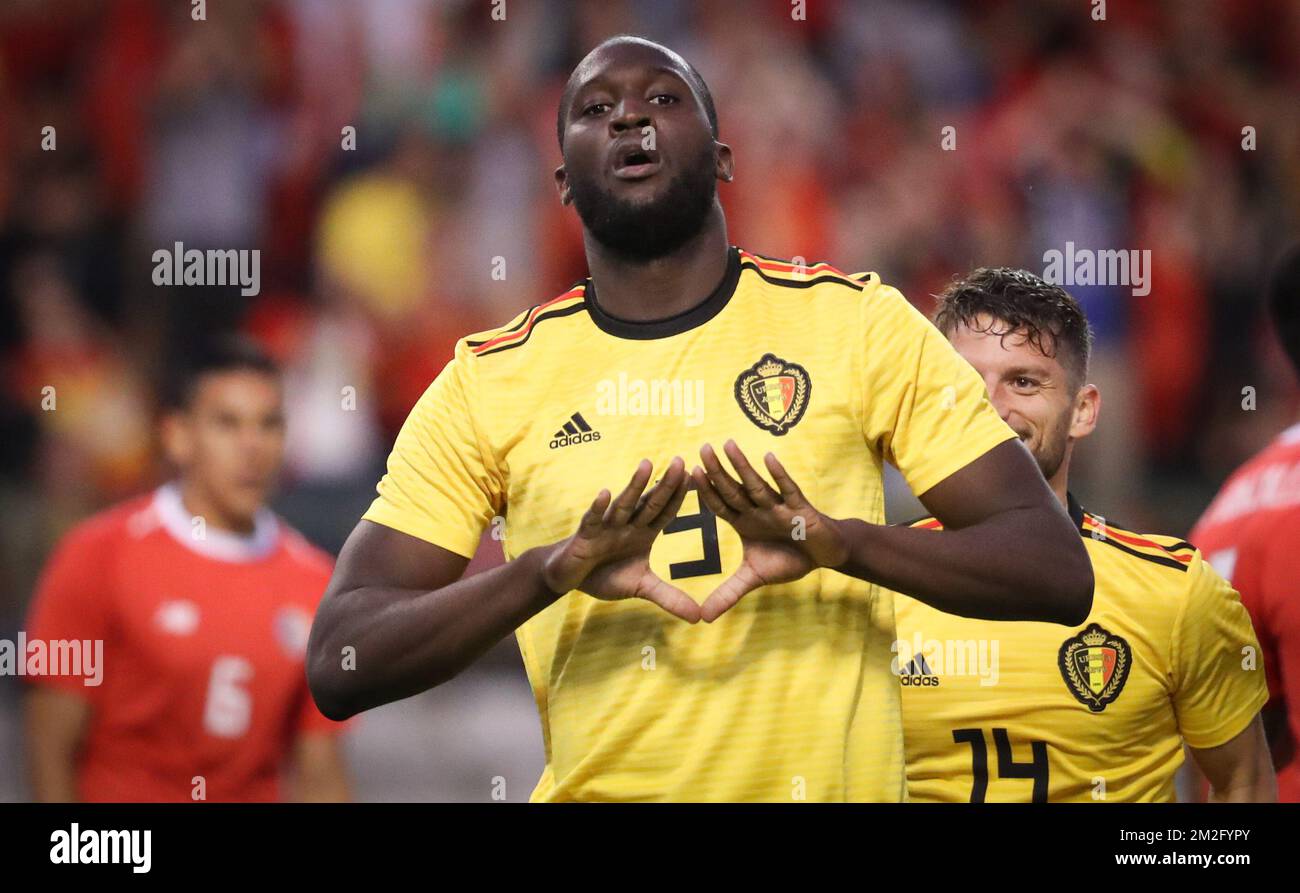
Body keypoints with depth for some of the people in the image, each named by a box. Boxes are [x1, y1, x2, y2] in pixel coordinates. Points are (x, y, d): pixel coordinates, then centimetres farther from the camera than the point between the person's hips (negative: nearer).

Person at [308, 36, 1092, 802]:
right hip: (596, 785, 0)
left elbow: (1057, 571, -5)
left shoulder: (858, 325, -1)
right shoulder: (487, 383, 0)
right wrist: (552, 569, -21)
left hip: (833, 783, 0)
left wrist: (842, 541, -22)